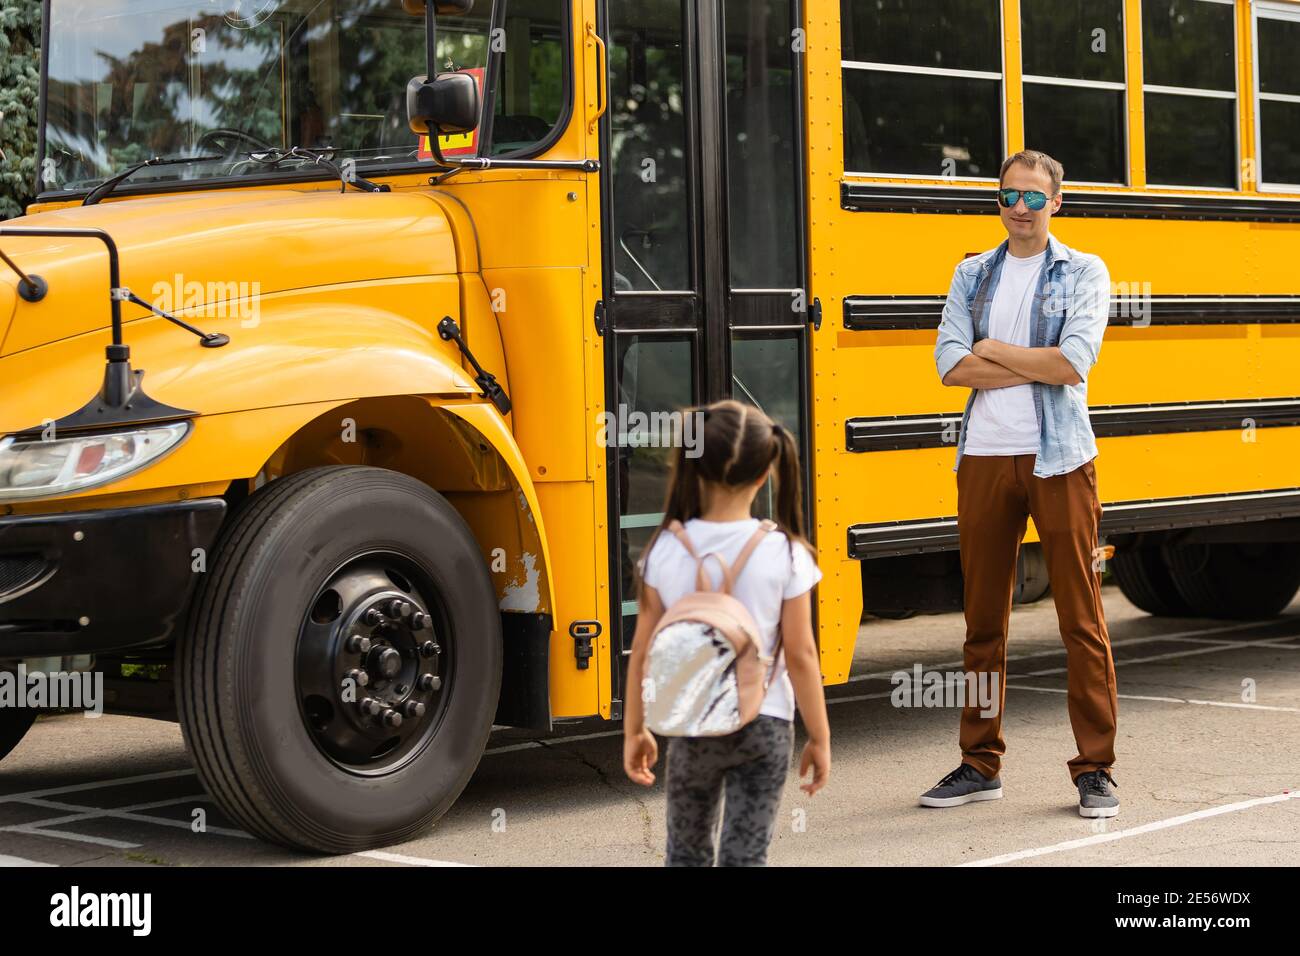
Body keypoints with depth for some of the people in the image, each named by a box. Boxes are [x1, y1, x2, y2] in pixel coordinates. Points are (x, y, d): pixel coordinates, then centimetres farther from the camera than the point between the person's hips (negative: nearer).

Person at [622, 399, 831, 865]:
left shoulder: (665, 551, -10)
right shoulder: (784, 553, -13)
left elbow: (644, 651, -3)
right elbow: (800, 657, -9)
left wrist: (634, 730, 10)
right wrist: (819, 738, 2)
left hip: (691, 726, 1)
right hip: (764, 724, -1)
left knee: (687, 854, 19)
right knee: (745, 855, 5)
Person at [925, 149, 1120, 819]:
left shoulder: (1084, 273, 2)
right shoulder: (971, 275, 12)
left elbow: (1072, 363, -13)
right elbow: (951, 366, -2)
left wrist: (993, 349, -4)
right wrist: (1035, 364, -9)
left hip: (1058, 460, -3)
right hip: (985, 457, 3)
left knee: (1081, 618, -1)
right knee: (983, 618, 8)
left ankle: (1095, 769, 5)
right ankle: (980, 763, 17)